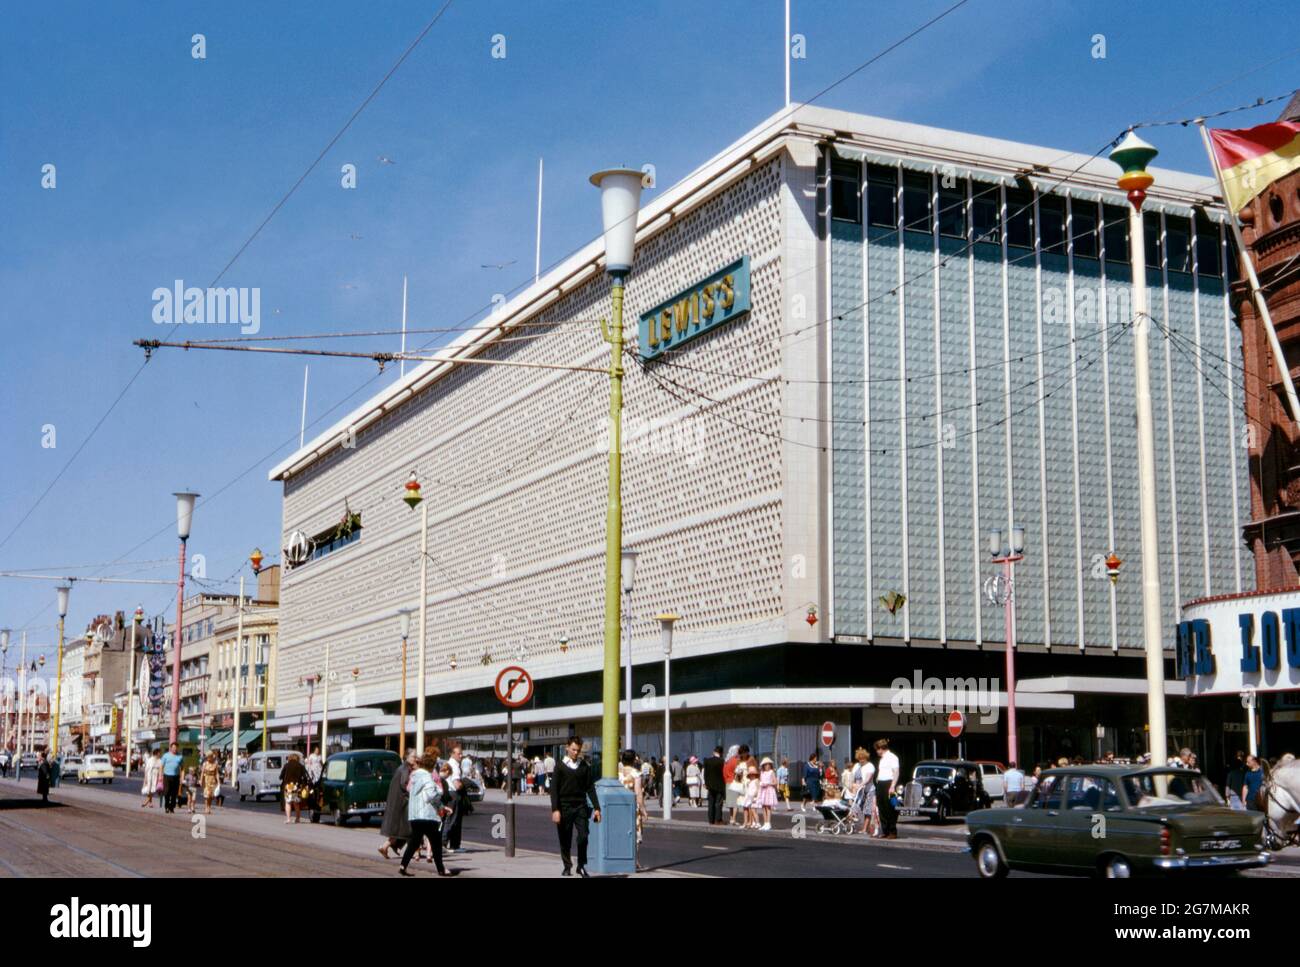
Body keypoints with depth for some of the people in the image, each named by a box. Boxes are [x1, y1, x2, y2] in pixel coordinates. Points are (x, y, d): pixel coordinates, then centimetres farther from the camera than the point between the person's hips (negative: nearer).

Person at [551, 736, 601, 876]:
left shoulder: (584, 766, 8)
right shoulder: (560, 766, 1)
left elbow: (590, 788, 10)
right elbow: (554, 789, -3)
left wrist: (596, 807, 3)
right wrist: (555, 810, -12)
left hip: (580, 806, 1)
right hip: (565, 807, -1)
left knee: (583, 836, -10)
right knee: (565, 839, 3)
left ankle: (581, 865, 5)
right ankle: (567, 867, 15)